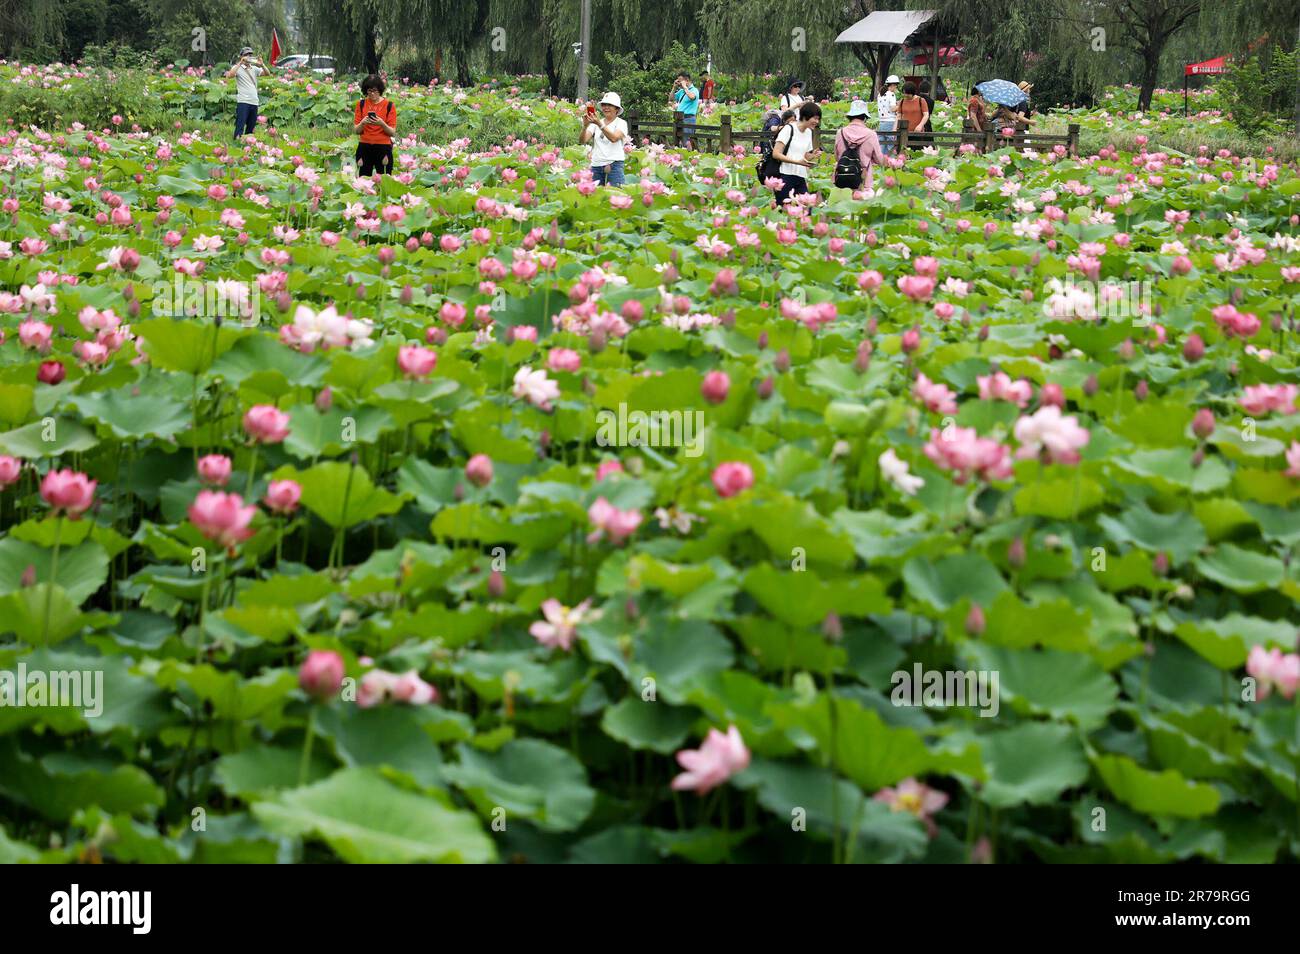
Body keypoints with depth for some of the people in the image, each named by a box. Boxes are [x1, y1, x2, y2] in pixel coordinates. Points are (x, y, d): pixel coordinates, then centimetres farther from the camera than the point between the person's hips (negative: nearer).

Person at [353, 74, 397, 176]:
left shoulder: (389, 105, 0)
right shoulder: (361, 104, 6)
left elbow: (393, 133, -3)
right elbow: (356, 130, 5)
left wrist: (382, 124, -20)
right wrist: (363, 123, -15)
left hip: (383, 147, -2)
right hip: (364, 147, 2)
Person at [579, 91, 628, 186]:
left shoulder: (621, 123, 3)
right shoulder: (595, 123, 13)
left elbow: (614, 138, -17)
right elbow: (584, 140, -1)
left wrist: (600, 124, -28)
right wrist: (585, 125, -19)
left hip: (614, 165, -4)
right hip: (596, 165, 4)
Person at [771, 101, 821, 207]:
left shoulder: (809, 132, 17)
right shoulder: (789, 129, -5)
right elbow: (776, 154, -13)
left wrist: (812, 156, -1)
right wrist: (798, 161, -21)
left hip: (801, 178, 7)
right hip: (786, 177, -7)